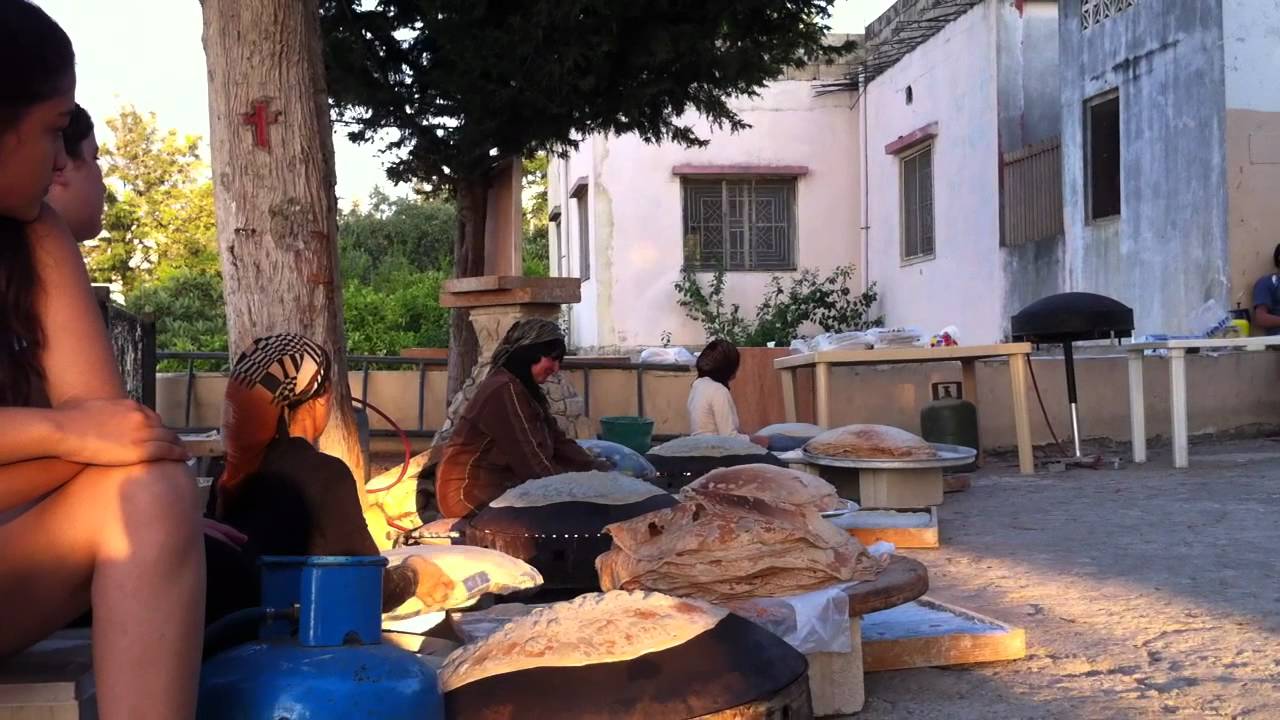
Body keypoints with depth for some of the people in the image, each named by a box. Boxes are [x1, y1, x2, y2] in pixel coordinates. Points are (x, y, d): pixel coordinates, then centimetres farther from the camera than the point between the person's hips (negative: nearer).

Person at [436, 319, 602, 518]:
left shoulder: (528, 391, 13)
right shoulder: (505, 390, -19)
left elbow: (560, 444, 7)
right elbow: (533, 464, -21)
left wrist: (604, 471, -4)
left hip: (502, 486, 10)